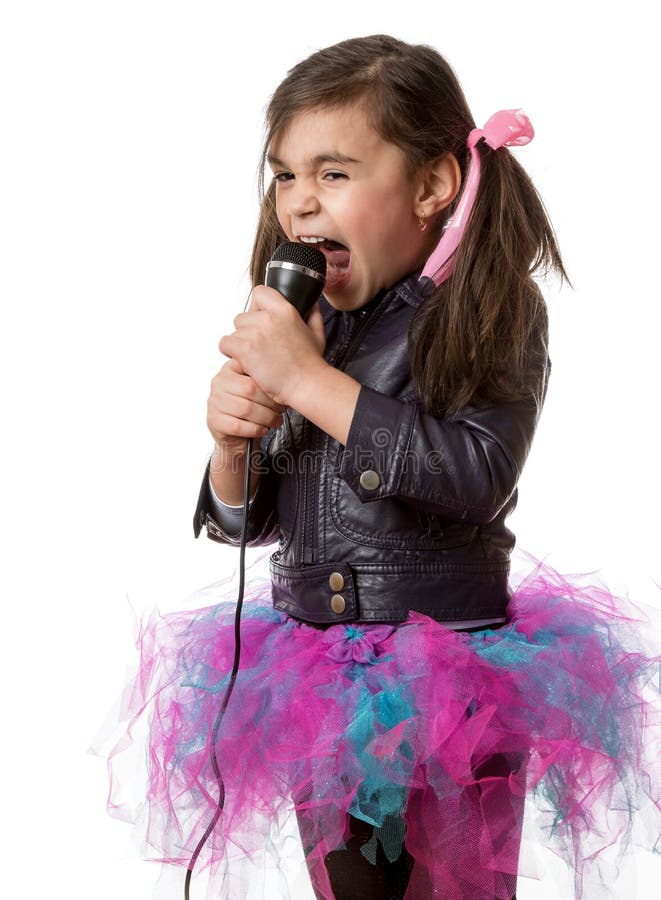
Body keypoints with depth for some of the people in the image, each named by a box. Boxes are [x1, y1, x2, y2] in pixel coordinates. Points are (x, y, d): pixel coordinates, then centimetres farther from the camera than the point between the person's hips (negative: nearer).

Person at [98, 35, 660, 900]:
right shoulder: (302, 328, 3)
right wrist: (232, 443, -13)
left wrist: (310, 379, -25)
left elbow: (477, 478, -28)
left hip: (452, 685, -5)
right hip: (317, 692, 5)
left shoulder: (493, 315, -12)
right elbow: (241, 523, 10)